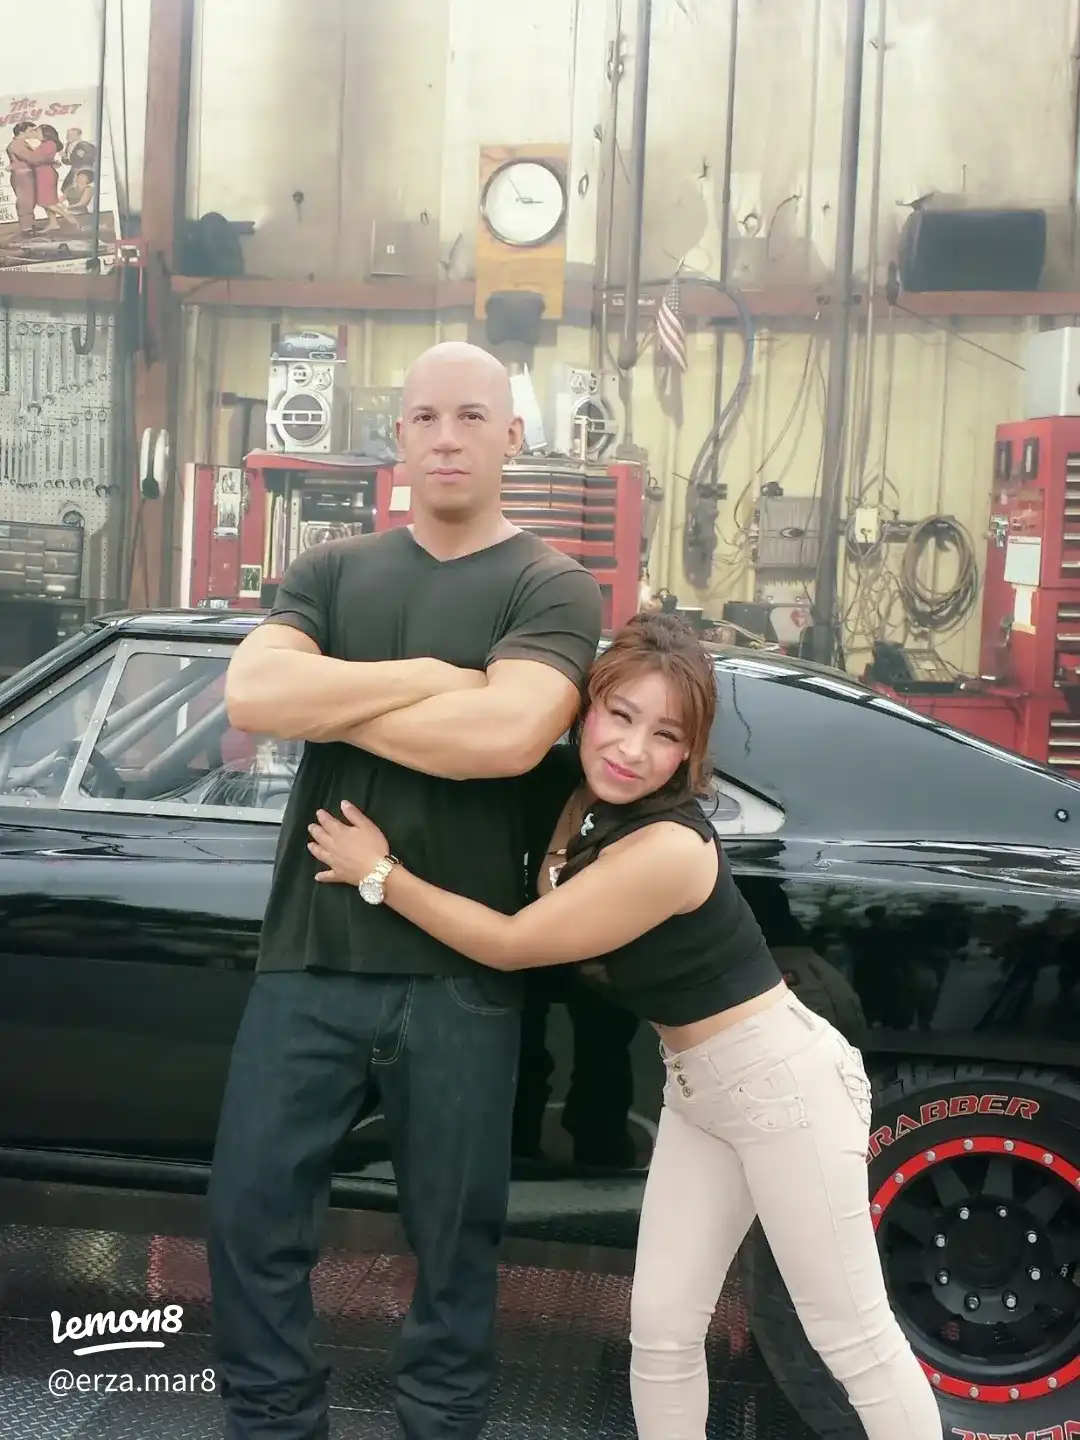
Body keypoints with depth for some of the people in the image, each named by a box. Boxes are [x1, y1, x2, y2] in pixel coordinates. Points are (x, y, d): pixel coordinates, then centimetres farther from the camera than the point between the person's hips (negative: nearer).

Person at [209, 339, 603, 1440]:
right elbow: (249, 693, -9)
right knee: (249, 1218, 8)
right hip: (307, 958, 3)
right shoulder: (332, 571, 9)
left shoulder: (551, 588, -2)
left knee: (454, 1240, 11)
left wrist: (331, 703, -10)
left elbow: (508, 733, -22)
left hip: (459, 973, -3)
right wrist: (422, 678, -13)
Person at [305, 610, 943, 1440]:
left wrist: (379, 873, -14)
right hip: (694, 1090, 8)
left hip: (782, 1077, -8)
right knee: (661, 1329, 7)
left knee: (853, 1336, 2)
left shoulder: (669, 847, -27)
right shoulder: (565, 791, -4)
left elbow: (511, 945, -22)